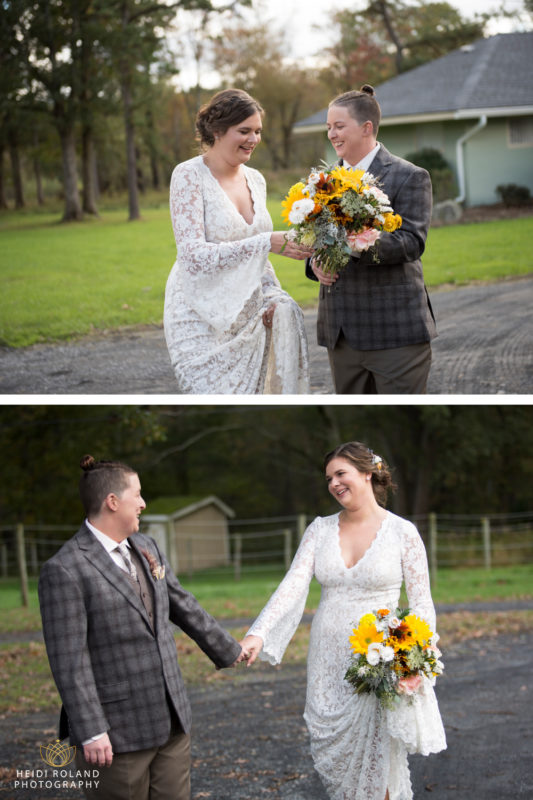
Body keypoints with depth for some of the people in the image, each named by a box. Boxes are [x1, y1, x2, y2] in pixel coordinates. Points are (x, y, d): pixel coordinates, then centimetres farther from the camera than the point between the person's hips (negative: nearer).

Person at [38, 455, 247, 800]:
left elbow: (183, 606, 24)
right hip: (116, 733, -7)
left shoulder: (145, 548, 11)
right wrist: (91, 733, -19)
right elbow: (69, 660, -16)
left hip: (170, 721, 7)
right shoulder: (64, 570, -14)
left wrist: (227, 649, 33)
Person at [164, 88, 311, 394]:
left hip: (247, 315, 6)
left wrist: (274, 296, 1)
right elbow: (193, 255, -21)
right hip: (203, 319, -6)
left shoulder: (255, 179, 11)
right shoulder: (190, 176, -11)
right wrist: (267, 243, -29)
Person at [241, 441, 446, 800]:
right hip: (328, 661, 4)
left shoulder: (402, 533, -3)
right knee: (330, 754, 7)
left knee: (376, 762, -2)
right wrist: (259, 634, -20)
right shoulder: (321, 529, 6)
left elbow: (422, 603, 0)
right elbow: (293, 585, -6)